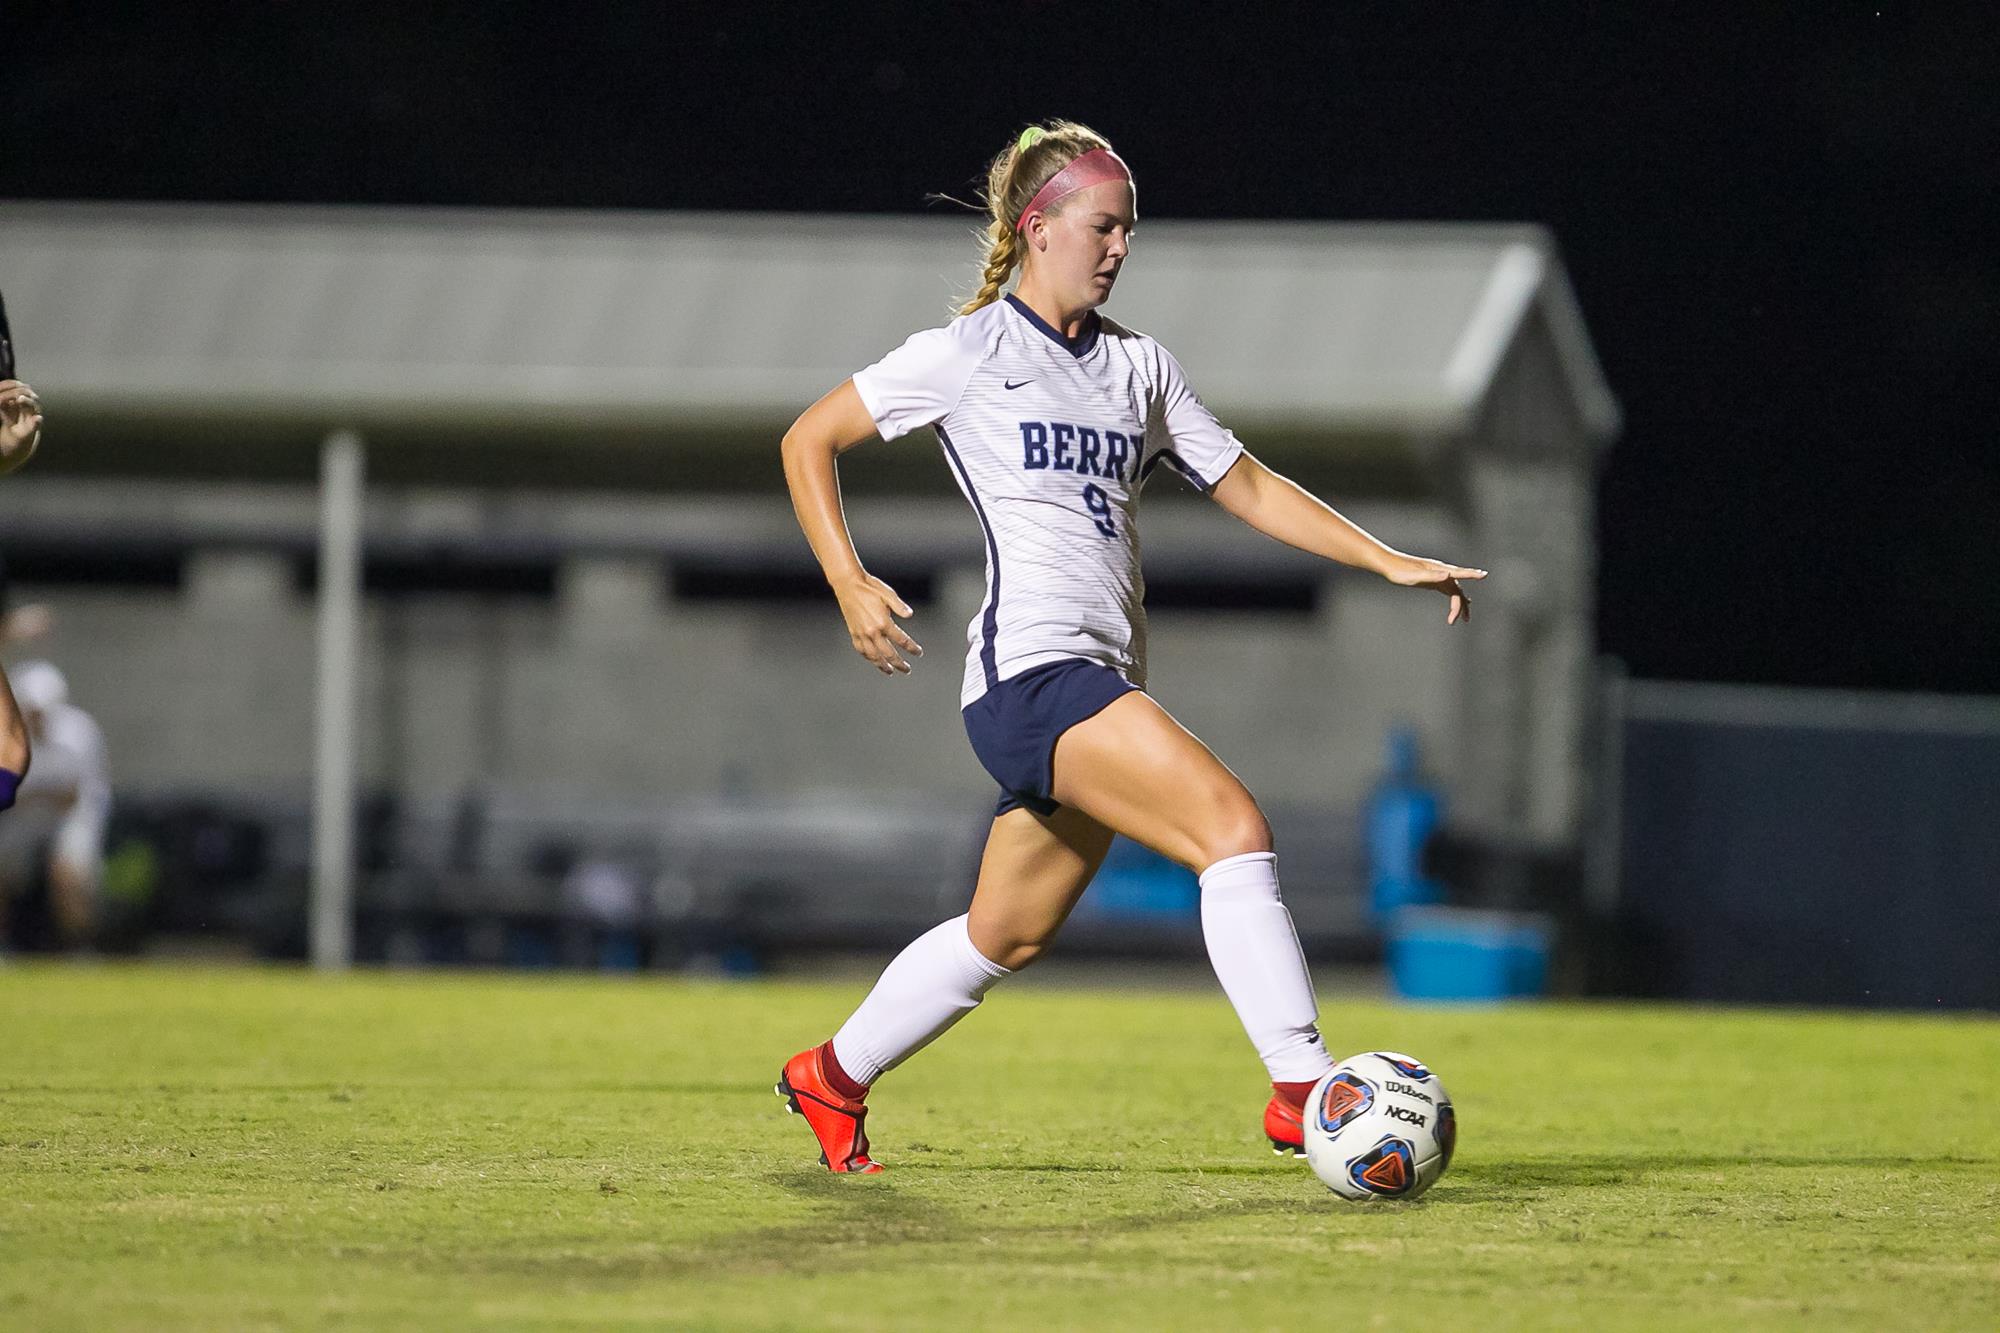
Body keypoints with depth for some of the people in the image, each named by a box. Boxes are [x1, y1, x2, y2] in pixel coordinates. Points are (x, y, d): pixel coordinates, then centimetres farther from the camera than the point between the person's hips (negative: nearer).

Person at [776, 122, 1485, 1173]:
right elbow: (809, 440, 5)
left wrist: (1391, 562, 10)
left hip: (1104, 684, 8)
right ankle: (1302, 1091, -24)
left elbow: (1246, 487, 20)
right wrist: (850, 584, -7)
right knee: (1234, 829, -23)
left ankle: (831, 1078, 32)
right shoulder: (969, 353, -1)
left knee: (1006, 936, 14)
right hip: (1029, 670, -8)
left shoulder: (1139, 368, 18)